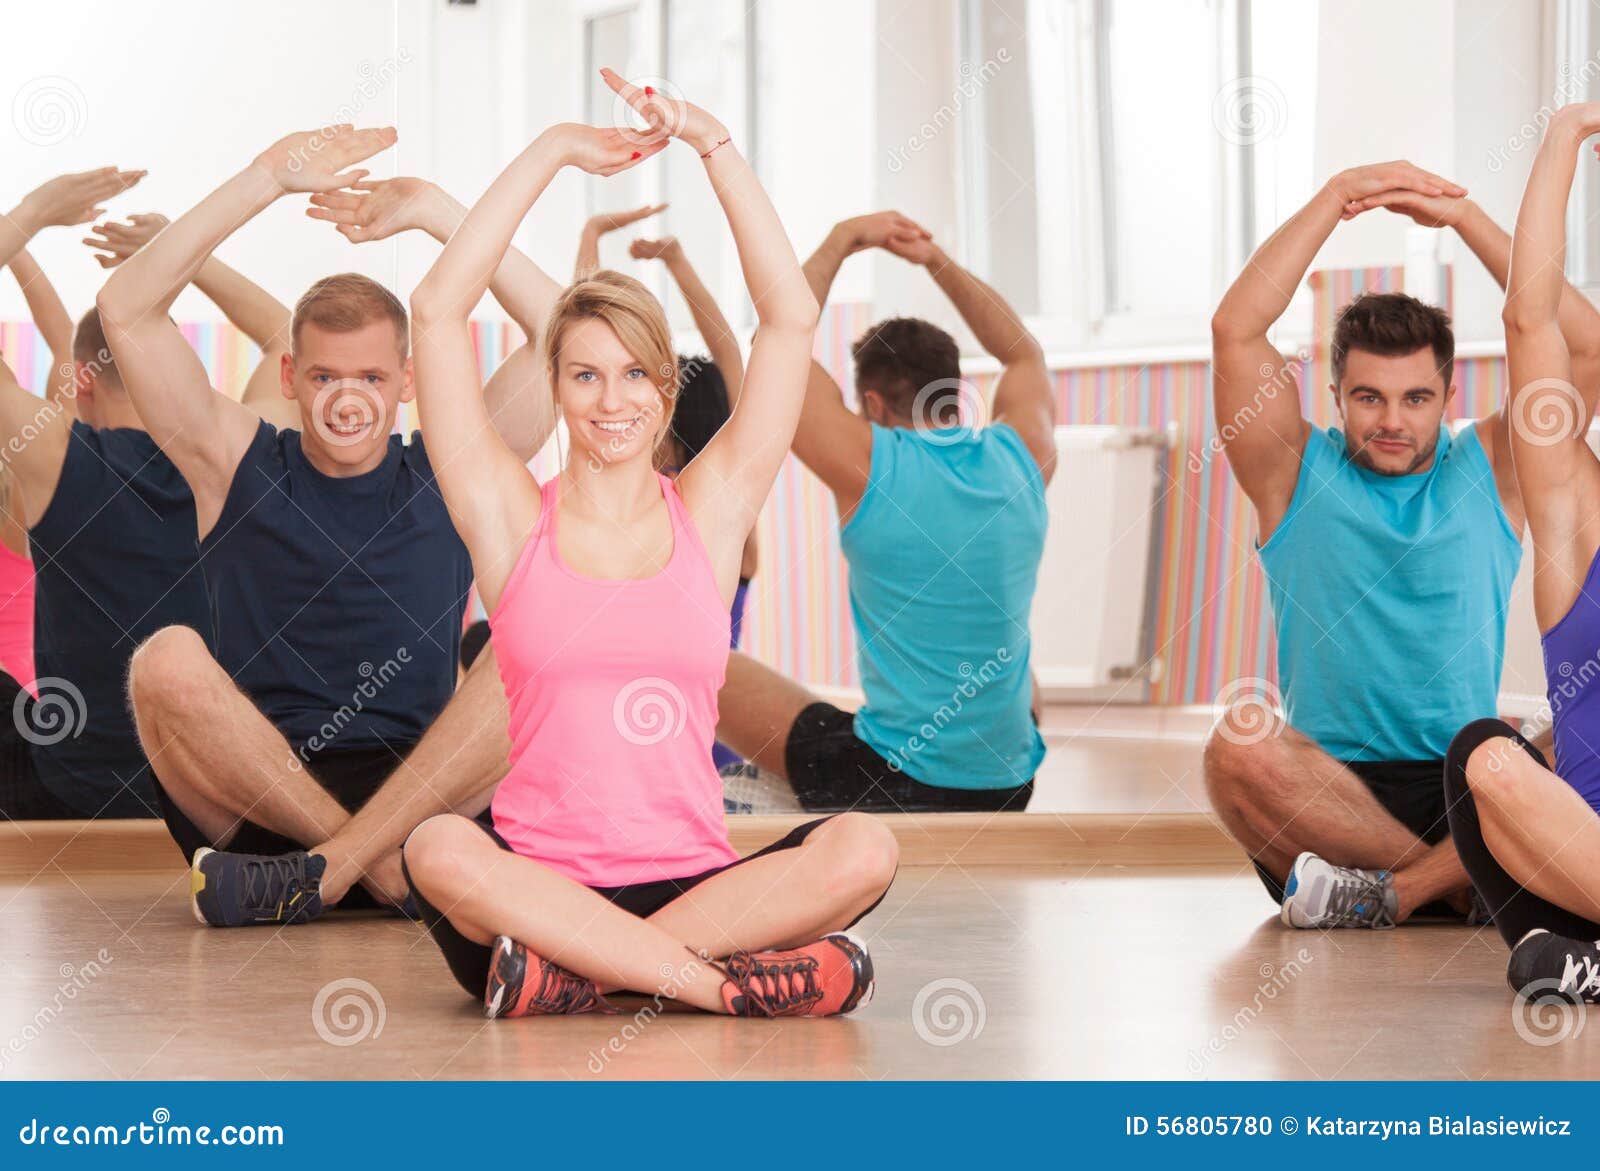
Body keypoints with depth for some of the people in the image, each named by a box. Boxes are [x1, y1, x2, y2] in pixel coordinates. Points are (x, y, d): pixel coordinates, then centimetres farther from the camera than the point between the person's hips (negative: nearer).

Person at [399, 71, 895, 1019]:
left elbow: (793, 317, 7)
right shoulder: (514, 519, 9)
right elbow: (439, 310, 2)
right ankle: (729, 983, -34)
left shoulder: (708, 512, 12)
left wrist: (714, 145, 2)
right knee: (439, 851, -35)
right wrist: (552, 154, 3)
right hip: (541, 877, -2)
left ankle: (579, 974, -27)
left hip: (693, 882, 2)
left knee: (863, 852, -28)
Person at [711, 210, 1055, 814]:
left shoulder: (869, 466, -11)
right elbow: (1024, 352, 24)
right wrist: (935, 258, 25)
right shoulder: (1022, 457, 1)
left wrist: (842, 241, 11)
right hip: (1008, 789, 5)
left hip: (887, 782, -5)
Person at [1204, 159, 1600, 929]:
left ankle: (1396, 892, -26)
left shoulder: (1491, 472, 13)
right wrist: (1335, 200, -7)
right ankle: (1471, 886, -26)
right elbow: (1234, 331, -5)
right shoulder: (1297, 475, 10)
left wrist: (1463, 217, -4)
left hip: (1466, 796, 1)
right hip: (1324, 793, -1)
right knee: (1240, 742, -35)